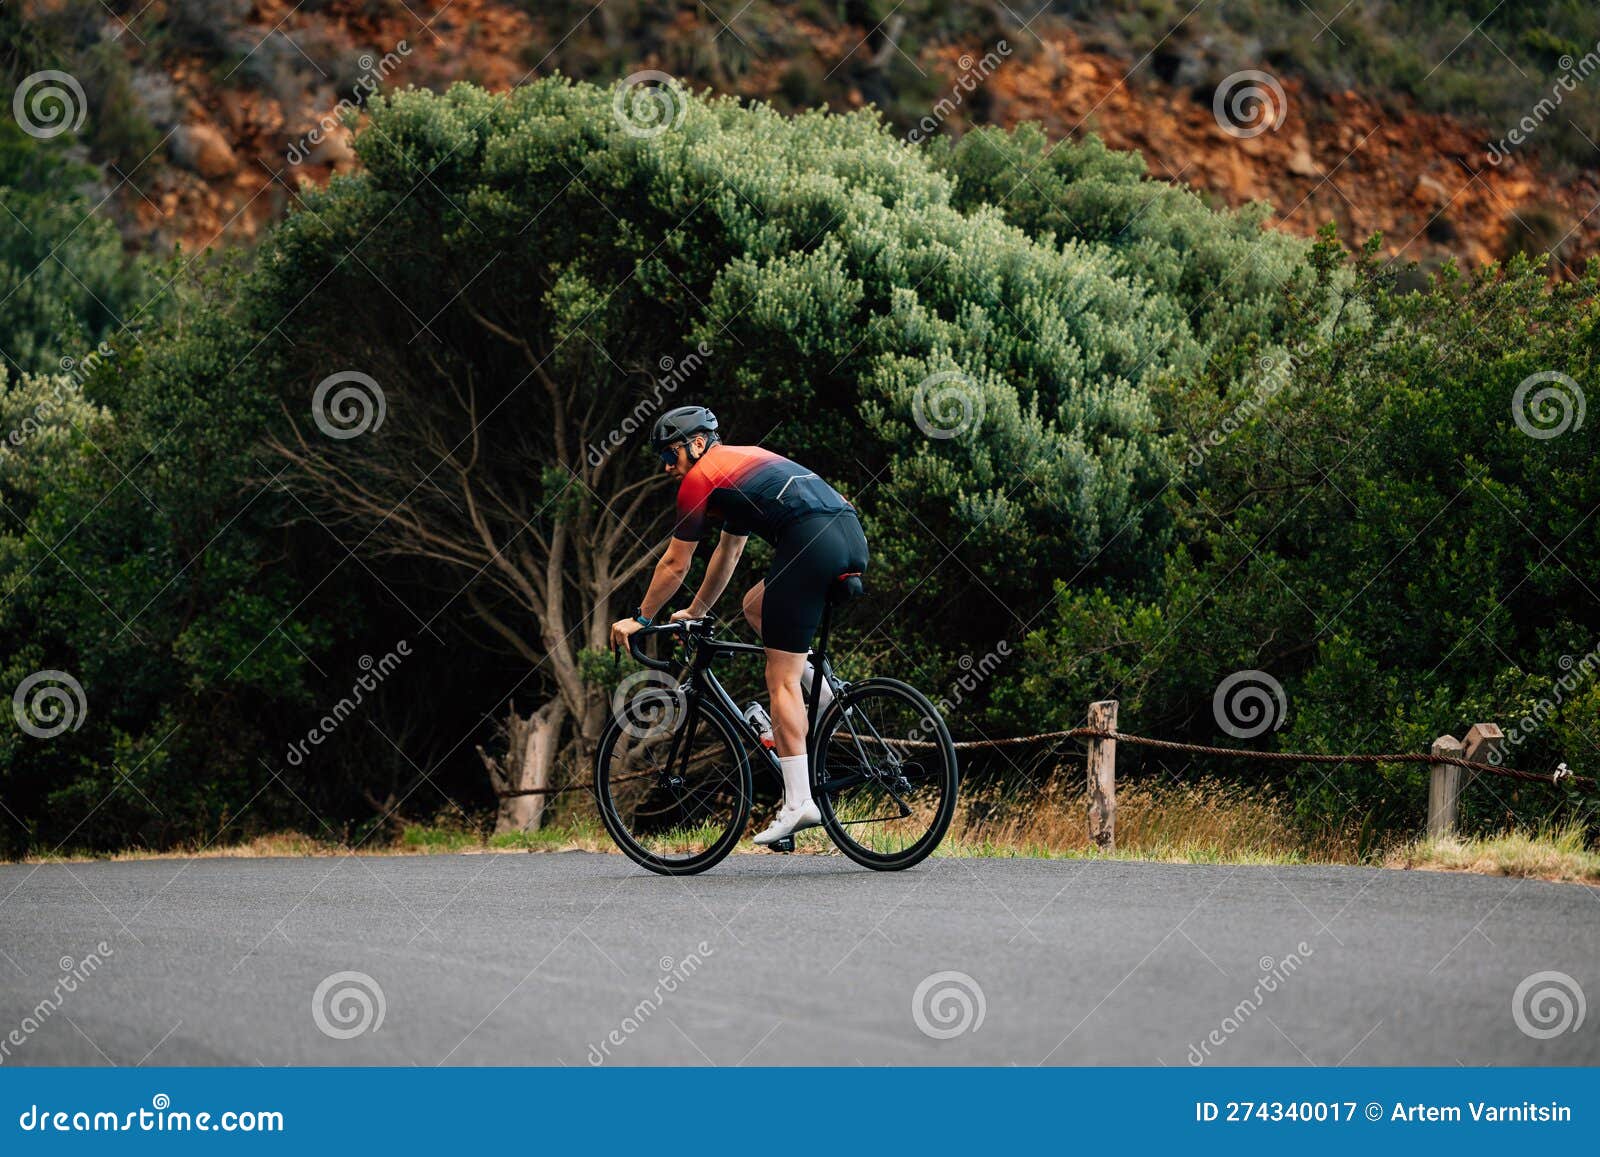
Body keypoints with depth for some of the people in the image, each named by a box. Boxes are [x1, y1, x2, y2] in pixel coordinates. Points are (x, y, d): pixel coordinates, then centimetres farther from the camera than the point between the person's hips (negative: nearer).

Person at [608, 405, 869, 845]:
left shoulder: (701, 479, 8)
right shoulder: (743, 461, 33)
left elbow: (674, 565, 14)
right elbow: (728, 552, 44)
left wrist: (640, 620, 27)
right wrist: (696, 611, 53)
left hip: (812, 543, -9)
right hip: (853, 536, 9)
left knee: (782, 680, -4)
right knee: (756, 606, 29)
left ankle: (798, 803, -9)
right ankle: (822, 693, 14)